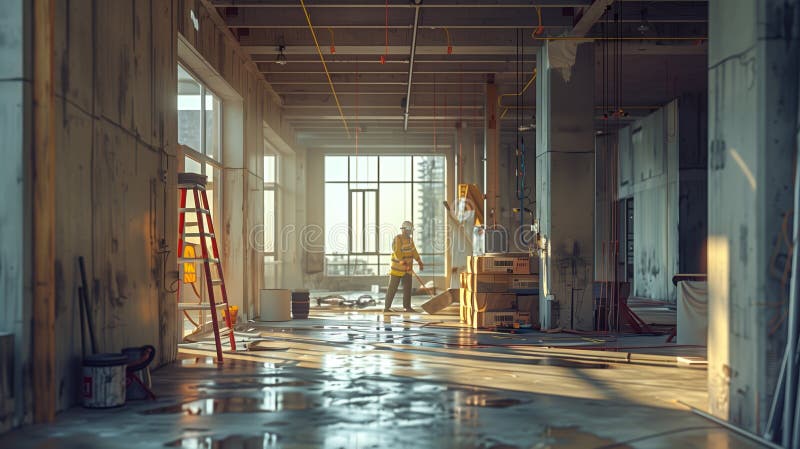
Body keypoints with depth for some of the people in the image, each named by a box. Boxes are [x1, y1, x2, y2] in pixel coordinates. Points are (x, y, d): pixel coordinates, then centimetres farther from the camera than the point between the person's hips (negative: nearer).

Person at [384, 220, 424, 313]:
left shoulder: (410, 239, 8)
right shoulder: (397, 239, -18)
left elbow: (414, 251, 8)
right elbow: (397, 252, -28)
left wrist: (419, 262, 0)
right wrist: (404, 263, -36)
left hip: (407, 268, 7)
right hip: (397, 268, -7)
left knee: (407, 287, 5)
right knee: (392, 288, -4)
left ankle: (407, 307, 10)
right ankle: (386, 307, -1)